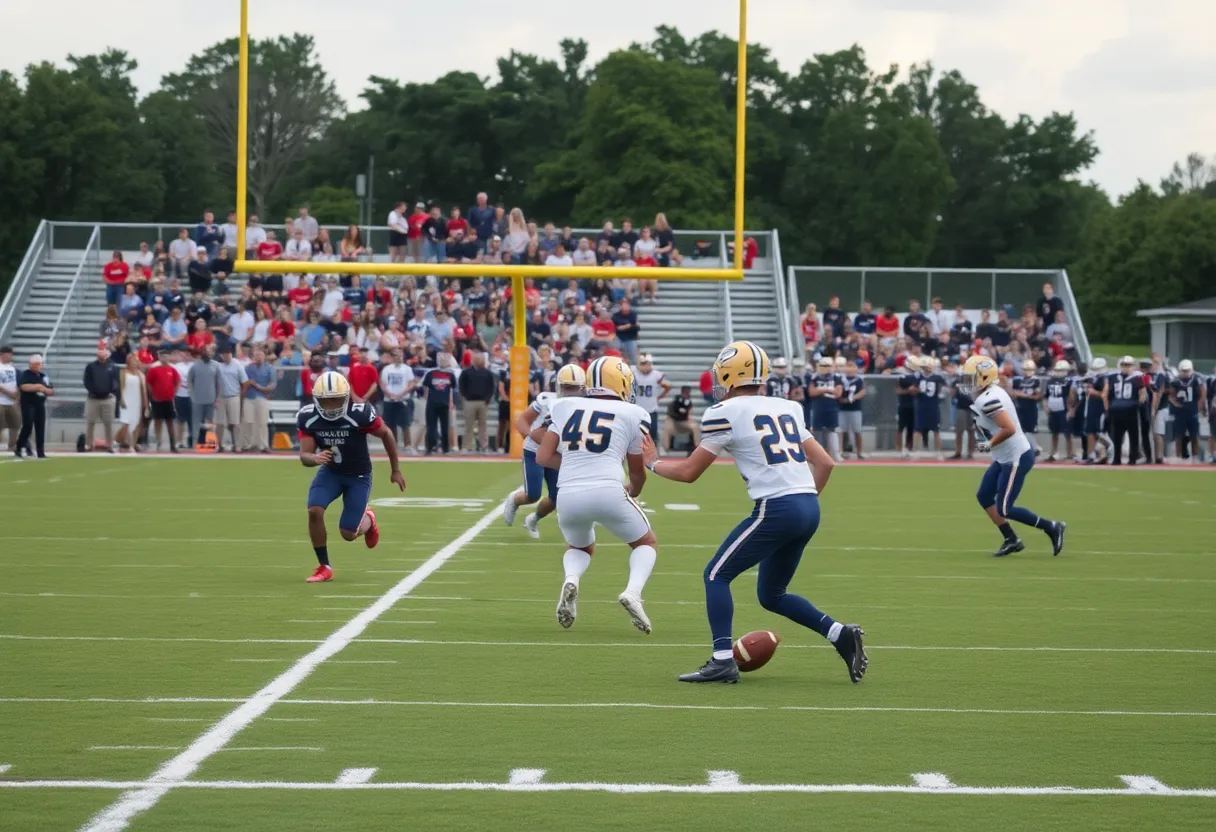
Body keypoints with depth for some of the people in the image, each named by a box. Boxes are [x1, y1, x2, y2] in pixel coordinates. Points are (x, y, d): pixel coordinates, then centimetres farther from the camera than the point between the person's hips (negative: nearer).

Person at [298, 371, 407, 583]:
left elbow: (386, 435, -11)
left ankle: (367, 520, 35)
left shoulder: (360, 414, -29)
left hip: (359, 475, -2)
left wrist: (395, 470, -1)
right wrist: (316, 458, -41)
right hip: (330, 471, 3)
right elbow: (304, 456, -16)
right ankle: (324, 567, -3)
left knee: (348, 533, -4)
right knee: (314, 511, -22)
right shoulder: (308, 417, -19)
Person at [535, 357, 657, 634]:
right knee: (646, 543, 23)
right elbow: (638, 471, 20)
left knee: (580, 548, 32)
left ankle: (571, 580, -2)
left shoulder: (565, 407, 16)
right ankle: (633, 591, -7)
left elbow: (543, 457, 12)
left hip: (569, 495, 3)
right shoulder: (632, 414, 10)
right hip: (608, 492, -3)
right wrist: (633, 493, 43)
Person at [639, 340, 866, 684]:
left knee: (716, 575, 5)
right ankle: (841, 634, 7)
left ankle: (723, 661, -5)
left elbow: (688, 472, 4)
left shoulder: (725, 413, -2)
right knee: (771, 594, 21)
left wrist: (653, 463, 22)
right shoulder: (787, 408, 19)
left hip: (777, 508, -7)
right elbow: (824, 463, 19)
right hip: (809, 508, 7)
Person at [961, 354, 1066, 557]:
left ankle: (1052, 528, 4)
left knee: (1004, 509, -6)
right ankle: (1011, 540, 20)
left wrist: (989, 445, -19)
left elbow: (1009, 429, -31)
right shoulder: (991, 394, 8)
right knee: (984, 496, 14)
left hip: (1016, 458, -10)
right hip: (1005, 458, 10)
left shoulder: (987, 400, -24)